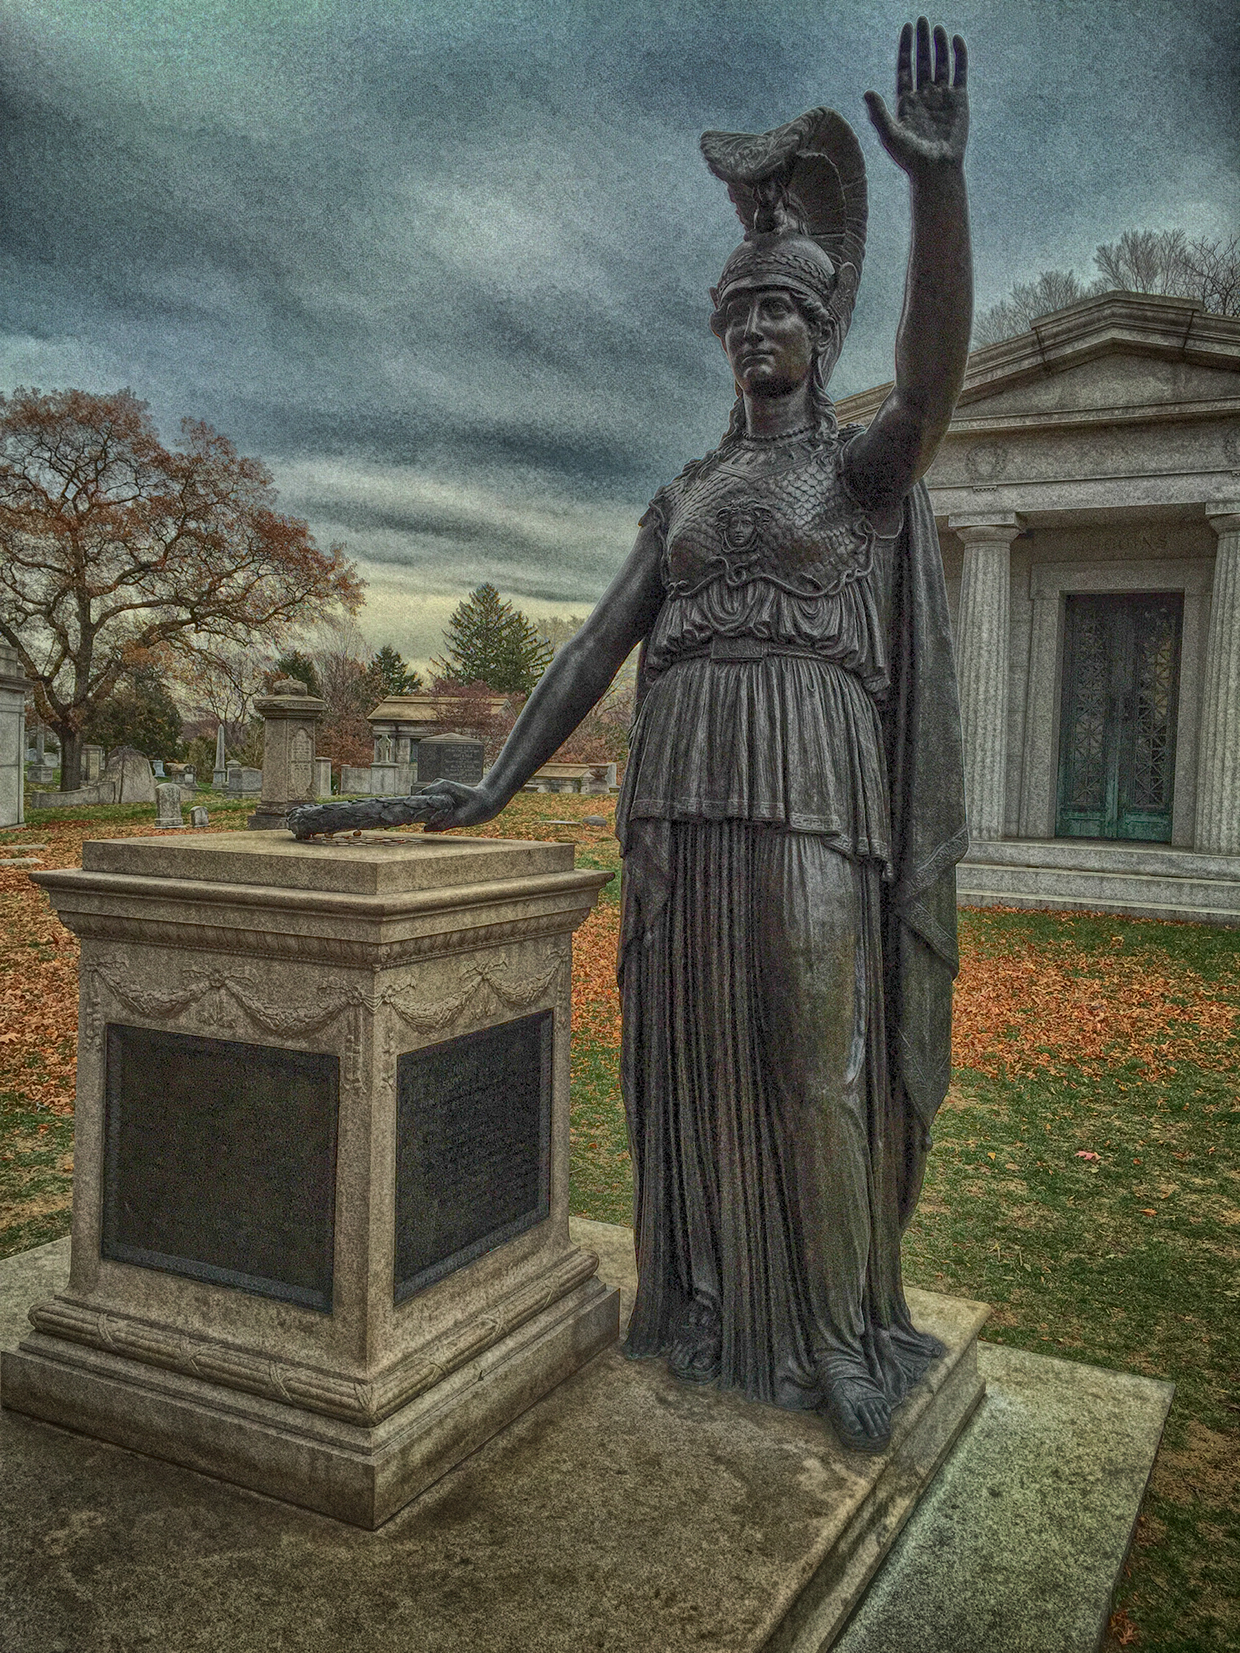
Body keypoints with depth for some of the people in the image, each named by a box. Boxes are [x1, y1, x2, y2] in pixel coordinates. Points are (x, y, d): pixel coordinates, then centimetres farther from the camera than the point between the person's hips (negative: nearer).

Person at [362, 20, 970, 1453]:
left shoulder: (866, 465, 8)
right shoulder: (682, 498, 20)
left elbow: (935, 378, -16)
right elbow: (597, 645, 12)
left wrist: (937, 179, -29)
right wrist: (495, 786, 3)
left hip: (810, 790, -4)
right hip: (681, 793, 4)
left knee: (819, 1049, -6)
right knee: (693, 1044, 6)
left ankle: (848, 1331, 9)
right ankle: (704, 1303, 20)